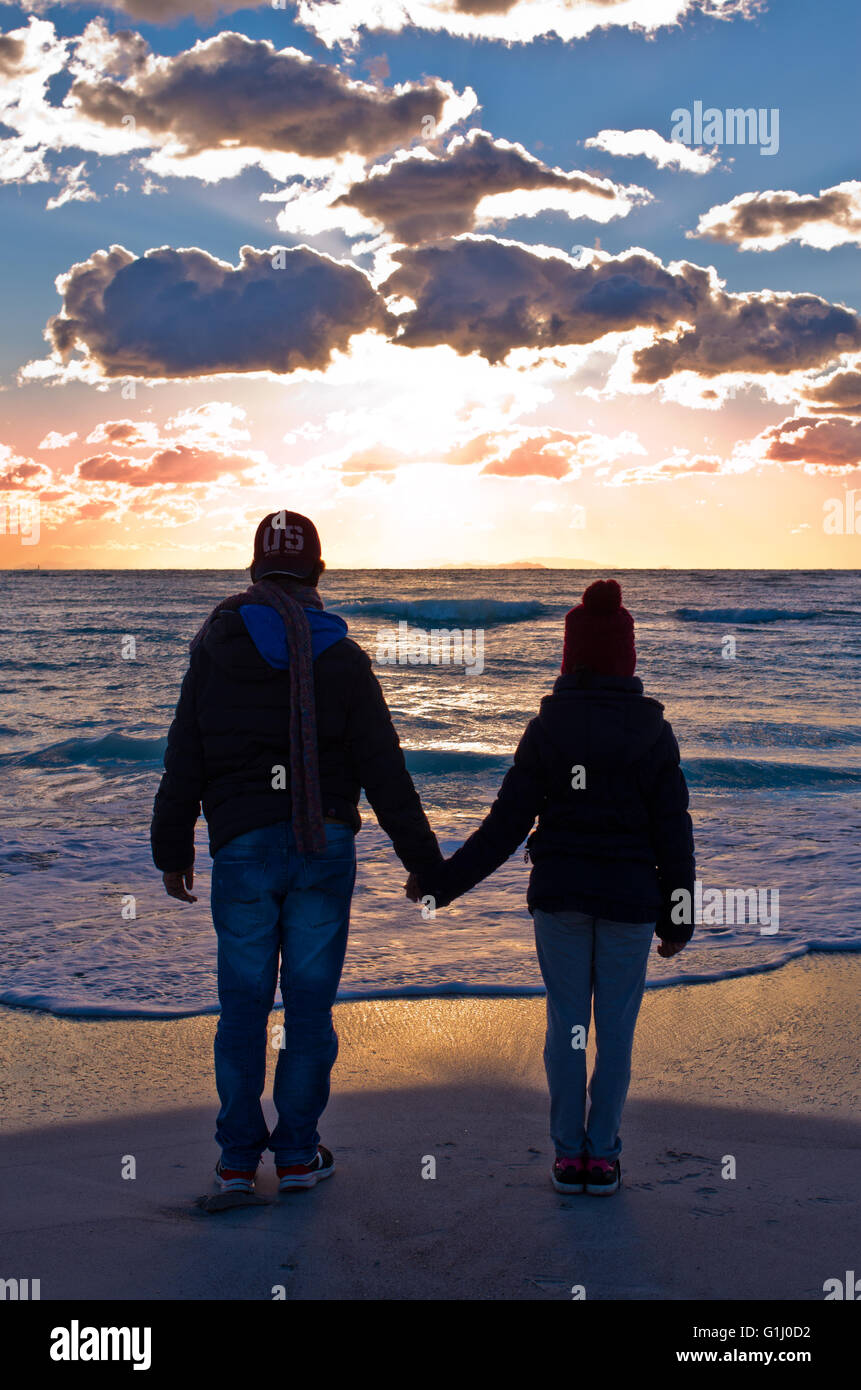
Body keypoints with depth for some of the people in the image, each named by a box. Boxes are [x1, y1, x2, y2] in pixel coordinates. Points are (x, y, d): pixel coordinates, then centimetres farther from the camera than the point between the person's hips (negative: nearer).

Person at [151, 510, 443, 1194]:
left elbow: (184, 763, 5)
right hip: (326, 848, 0)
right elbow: (385, 772, -2)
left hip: (242, 848, 1)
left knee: (242, 1006, 8)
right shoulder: (344, 658, 0)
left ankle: (238, 1156, 15)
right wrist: (425, 861, 4)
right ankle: (298, 1151, 13)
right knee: (310, 1003, 7)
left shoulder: (215, 649, 3)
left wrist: (173, 851, 14)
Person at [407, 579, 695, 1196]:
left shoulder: (547, 726, -4)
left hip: (559, 895, 1)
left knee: (566, 1023, 9)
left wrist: (443, 880, 0)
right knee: (616, 1029, 7)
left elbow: (507, 823, -7)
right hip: (629, 901, -1)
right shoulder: (653, 731, -4)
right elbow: (674, 831, -2)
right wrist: (677, 916, 6)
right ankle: (602, 1155, 11)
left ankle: (568, 1153, 12)